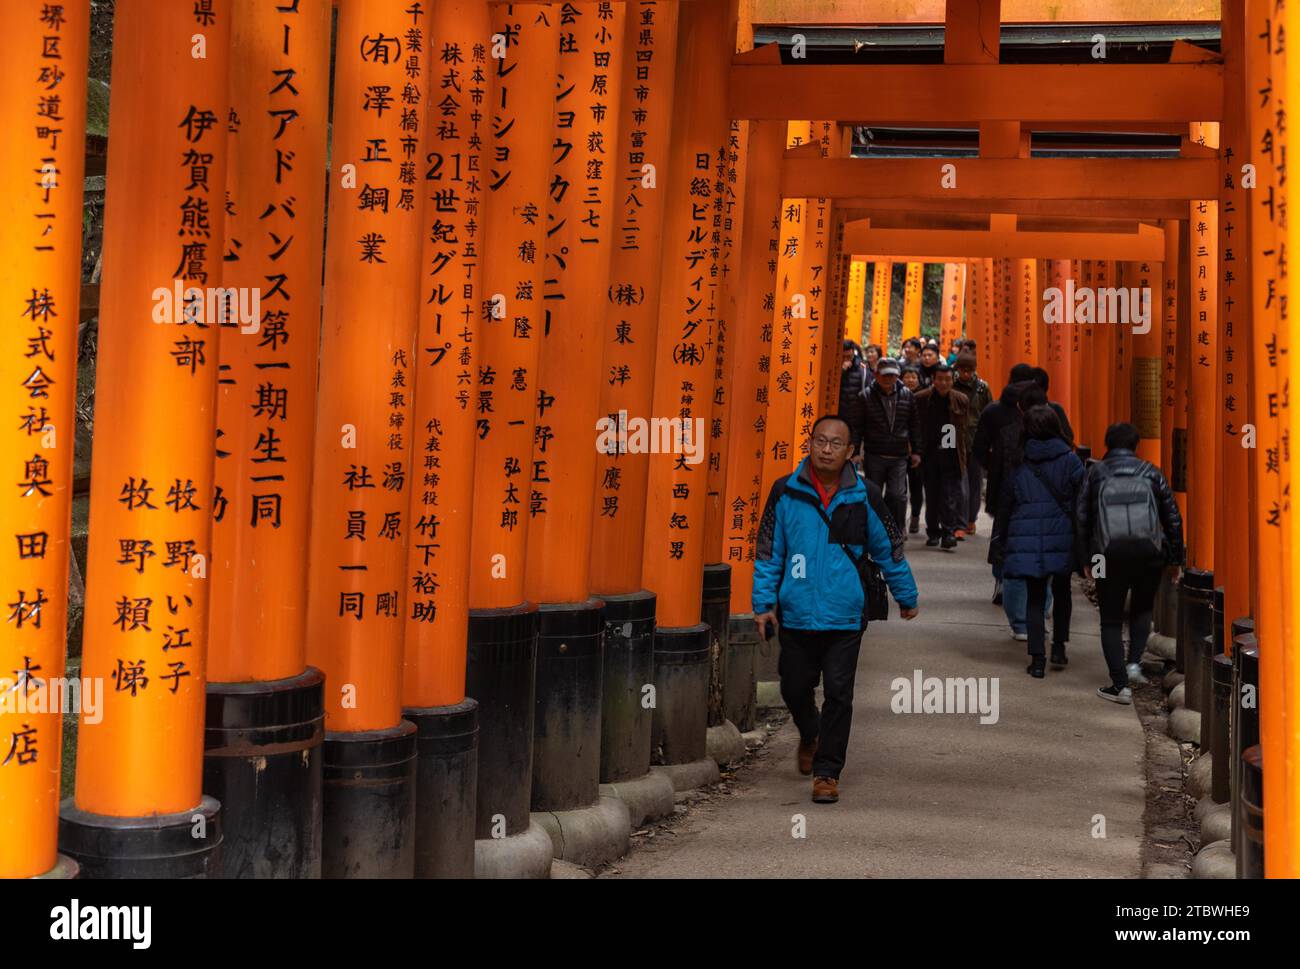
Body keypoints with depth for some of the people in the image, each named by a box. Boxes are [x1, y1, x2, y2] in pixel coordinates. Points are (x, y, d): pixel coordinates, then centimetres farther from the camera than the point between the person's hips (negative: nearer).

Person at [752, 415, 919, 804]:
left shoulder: (864, 496, -1)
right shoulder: (786, 493, -1)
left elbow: (889, 550, 11)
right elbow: (768, 553, 5)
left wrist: (907, 598, 18)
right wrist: (763, 603, 0)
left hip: (845, 616, -1)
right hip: (796, 614, 1)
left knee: (838, 695, -3)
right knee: (795, 689, 12)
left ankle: (827, 772, 9)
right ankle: (809, 737, 43)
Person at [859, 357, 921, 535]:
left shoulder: (907, 395, 5)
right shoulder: (866, 396, -3)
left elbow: (914, 425, 12)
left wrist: (916, 451, 9)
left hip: (899, 456, 1)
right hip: (874, 455, -1)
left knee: (898, 496, -6)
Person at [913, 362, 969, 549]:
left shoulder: (961, 400, 2)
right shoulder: (921, 399, -1)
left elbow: (965, 428, 9)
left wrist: (960, 451, 5)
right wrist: (918, 452, 0)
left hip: (952, 457, -1)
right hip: (929, 456, 1)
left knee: (950, 497, -8)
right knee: (932, 497, 9)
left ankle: (948, 533, -7)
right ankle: (933, 532, 20)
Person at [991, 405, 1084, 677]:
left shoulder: (1019, 467, 3)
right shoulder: (1070, 461, -2)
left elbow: (1004, 506, 6)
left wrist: (998, 542, 13)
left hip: (1027, 541, 1)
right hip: (1062, 538, 0)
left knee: (1035, 597, 7)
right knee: (1061, 592, 21)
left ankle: (1037, 659, 2)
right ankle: (1059, 647, 16)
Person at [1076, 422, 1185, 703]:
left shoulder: (1096, 472, 8)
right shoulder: (1150, 472, 10)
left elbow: (1082, 517, 4)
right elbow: (1173, 517, 9)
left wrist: (1085, 558, 10)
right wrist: (1175, 559, 16)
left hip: (1109, 555, -1)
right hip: (1148, 552, 1)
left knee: (1111, 620, 7)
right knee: (1142, 609, 25)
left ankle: (1120, 685, 1)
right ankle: (1134, 663, 10)